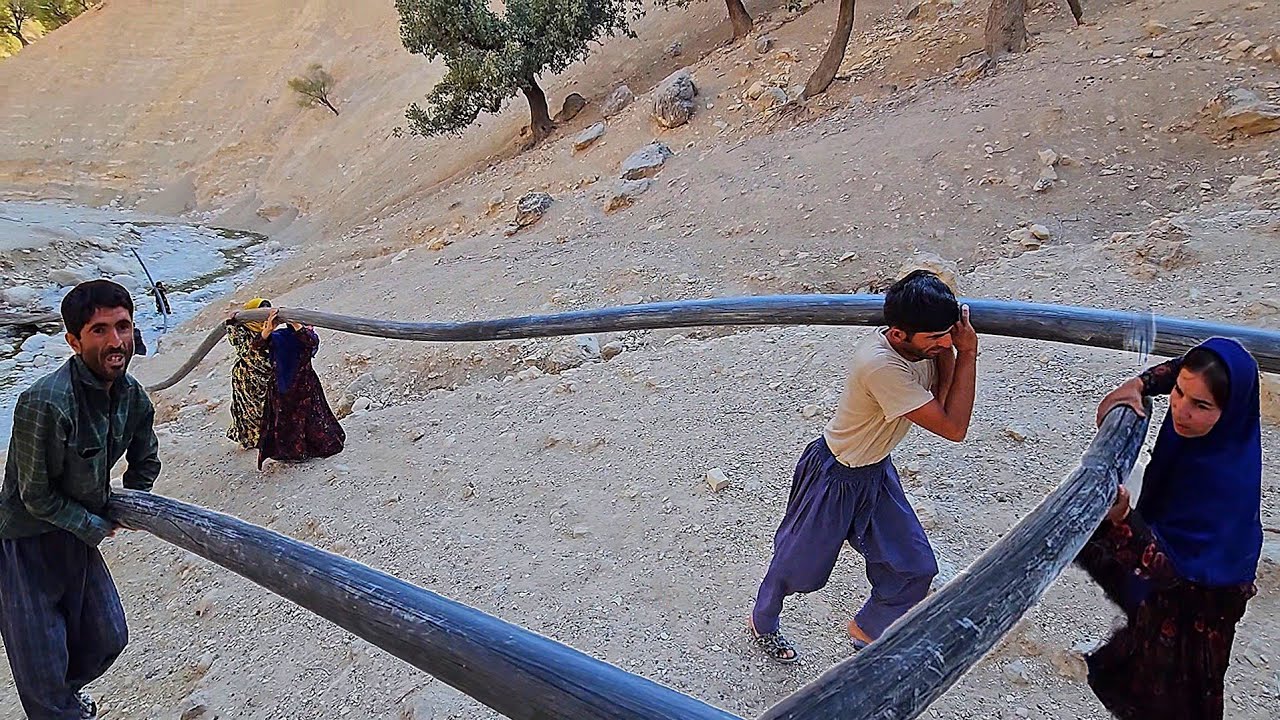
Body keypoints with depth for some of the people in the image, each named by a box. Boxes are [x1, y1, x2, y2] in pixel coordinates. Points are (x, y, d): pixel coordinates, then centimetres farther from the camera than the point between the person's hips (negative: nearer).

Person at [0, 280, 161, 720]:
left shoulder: (132, 395, -7)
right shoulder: (45, 402, -31)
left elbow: (145, 461, 12)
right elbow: (36, 495, -21)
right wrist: (96, 527, -12)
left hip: (80, 534, 7)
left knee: (108, 638, 20)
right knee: (42, 661, 5)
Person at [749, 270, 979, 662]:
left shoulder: (923, 344, -12)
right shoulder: (881, 364, -38)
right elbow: (953, 428, -33)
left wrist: (948, 345, -23)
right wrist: (967, 352, -28)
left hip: (877, 469, 8)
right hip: (834, 477, -7)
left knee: (915, 567, 10)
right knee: (798, 563, 15)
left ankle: (867, 628, 38)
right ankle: (762, 622, 46)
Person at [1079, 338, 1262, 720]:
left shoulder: (1227, 475, -41)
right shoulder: (1227, 433, -20)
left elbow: (1177, 571, -42)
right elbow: (1186, 369, 1)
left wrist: (1122, 520, -58)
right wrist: (1138, 384, -17)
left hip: (1196, 600, -6)